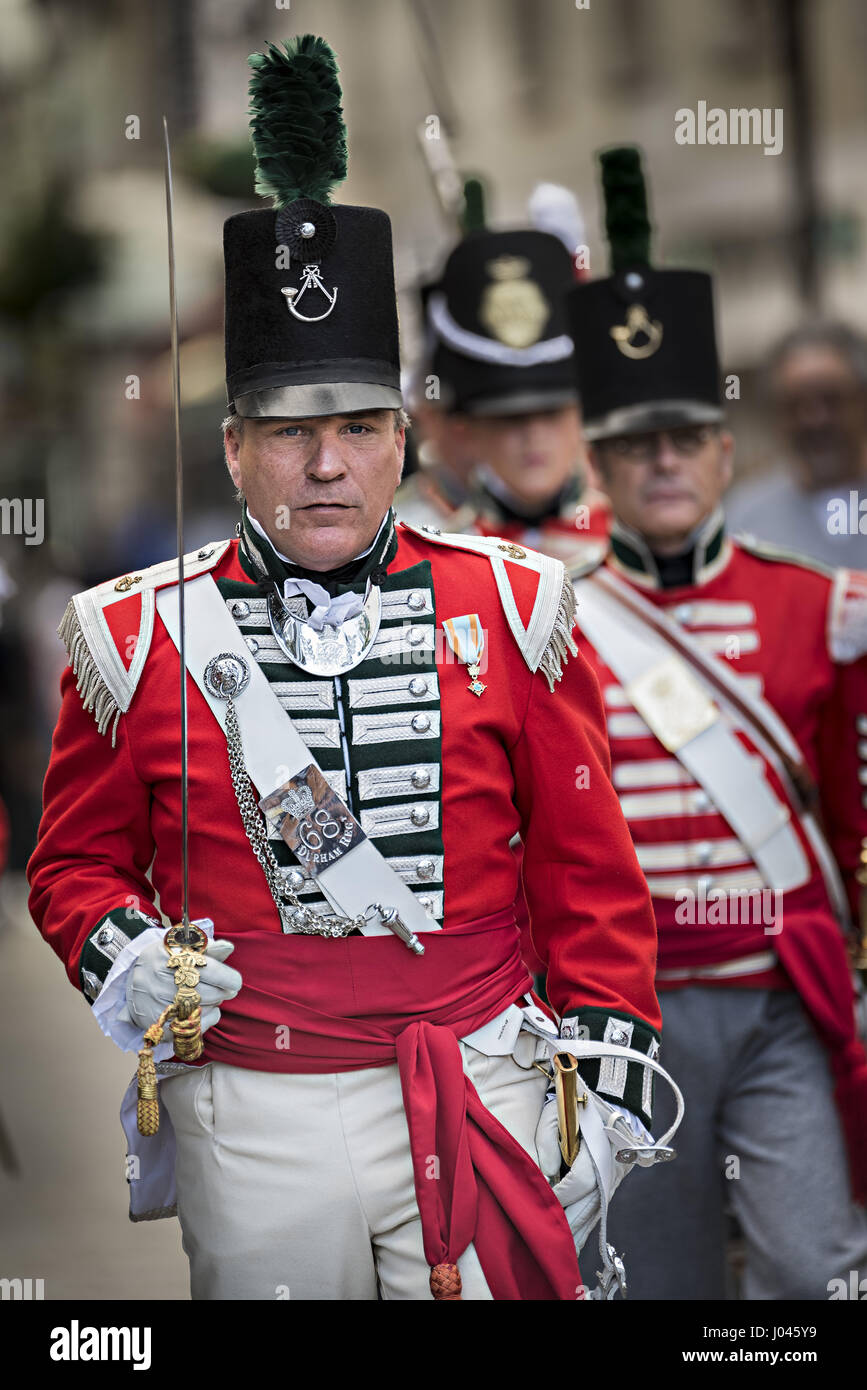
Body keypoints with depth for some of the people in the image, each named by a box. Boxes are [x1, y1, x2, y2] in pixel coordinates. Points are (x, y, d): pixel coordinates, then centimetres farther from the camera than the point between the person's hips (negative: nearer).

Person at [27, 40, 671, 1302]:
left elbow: (589, 873, 5)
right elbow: (78, 859, 10)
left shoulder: (510, 607, 2)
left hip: (481, 1104, 0)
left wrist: (610, 1083, 1)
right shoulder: (139, 637, 0)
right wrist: (119, 955, -11)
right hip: (249, 1127, 0)